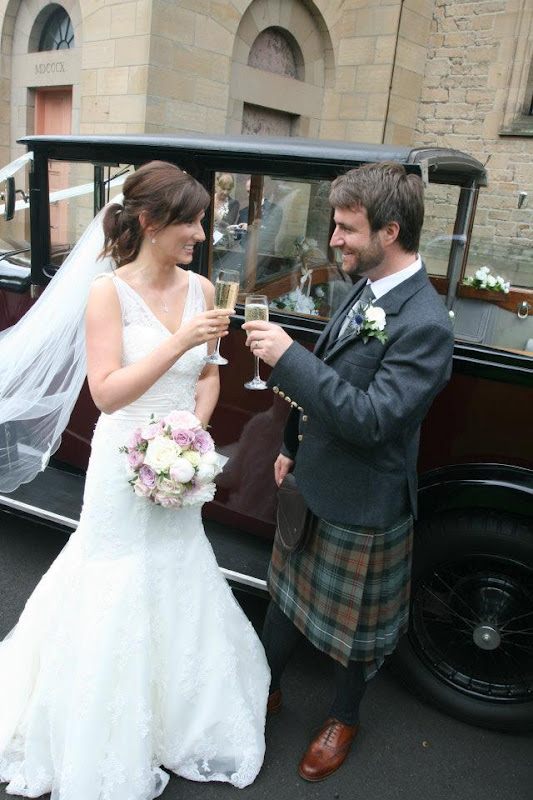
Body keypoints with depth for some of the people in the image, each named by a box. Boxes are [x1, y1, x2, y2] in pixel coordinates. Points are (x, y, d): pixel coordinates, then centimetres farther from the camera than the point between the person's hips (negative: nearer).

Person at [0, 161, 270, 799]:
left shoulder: (199, 289, 0)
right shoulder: (110, 293, -14)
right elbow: (107, 391, -19)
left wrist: (195, 427, -8)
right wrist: (179, 341, -26)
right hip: (125, 465, -4)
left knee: (177, 587, 19)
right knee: (120, 598, 11)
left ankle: (175, 719, 45)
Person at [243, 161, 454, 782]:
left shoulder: (423, 323, -27)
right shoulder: (364, 289, 0)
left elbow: (370, 418, -32)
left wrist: (287, 357, -33)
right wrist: (294, 448, 14)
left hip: (362, 507, -7)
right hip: (311, 484, 8)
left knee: (354, 620, 18)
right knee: (288, 590, 24)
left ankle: (344, 719, 46)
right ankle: (266, 687, 50)